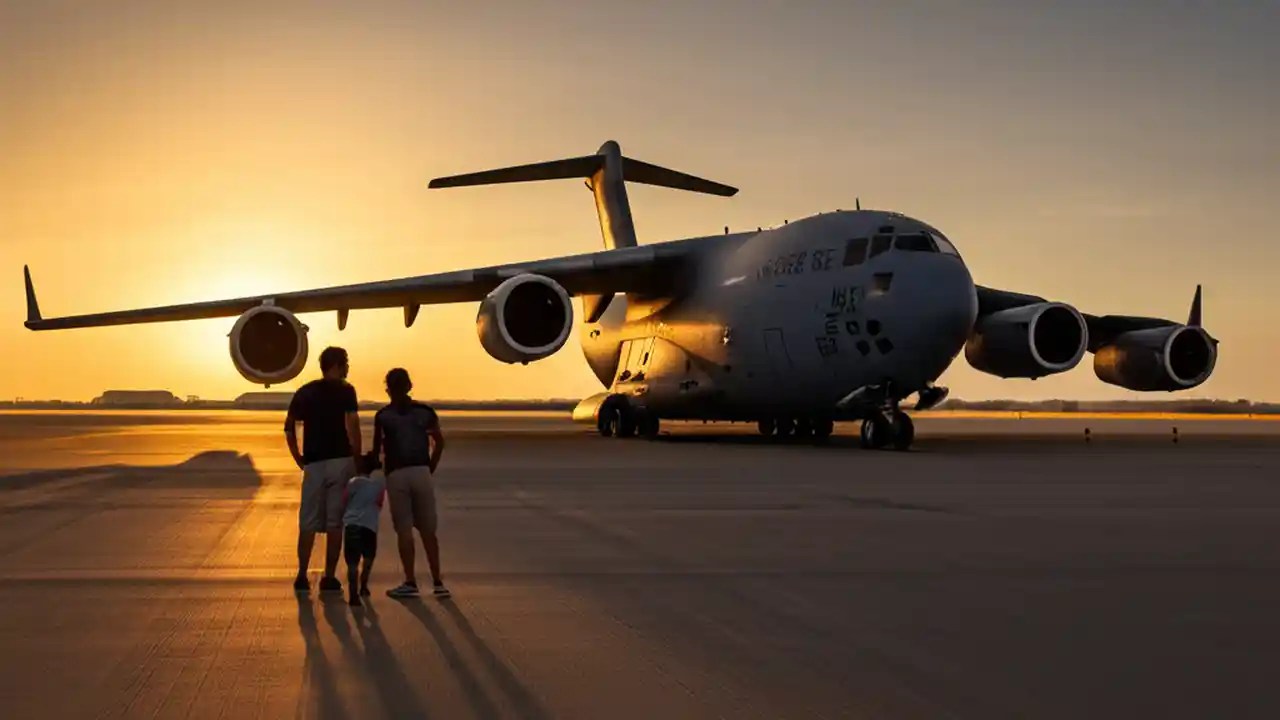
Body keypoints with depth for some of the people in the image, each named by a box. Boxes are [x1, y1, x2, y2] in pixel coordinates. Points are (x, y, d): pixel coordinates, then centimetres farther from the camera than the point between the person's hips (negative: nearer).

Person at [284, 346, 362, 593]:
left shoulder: (304, 392, 12)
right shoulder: (345, 391, -3)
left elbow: (289, 428, 8)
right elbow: (352, 426, -14)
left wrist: (299, 459, 12)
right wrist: (358, 459, -6)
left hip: (313, 464, 4)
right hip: (340, 461, -3)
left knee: (308, 522, 9)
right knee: (335, 522, 1)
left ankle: (302, 576, 6)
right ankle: (329, 577, 2)